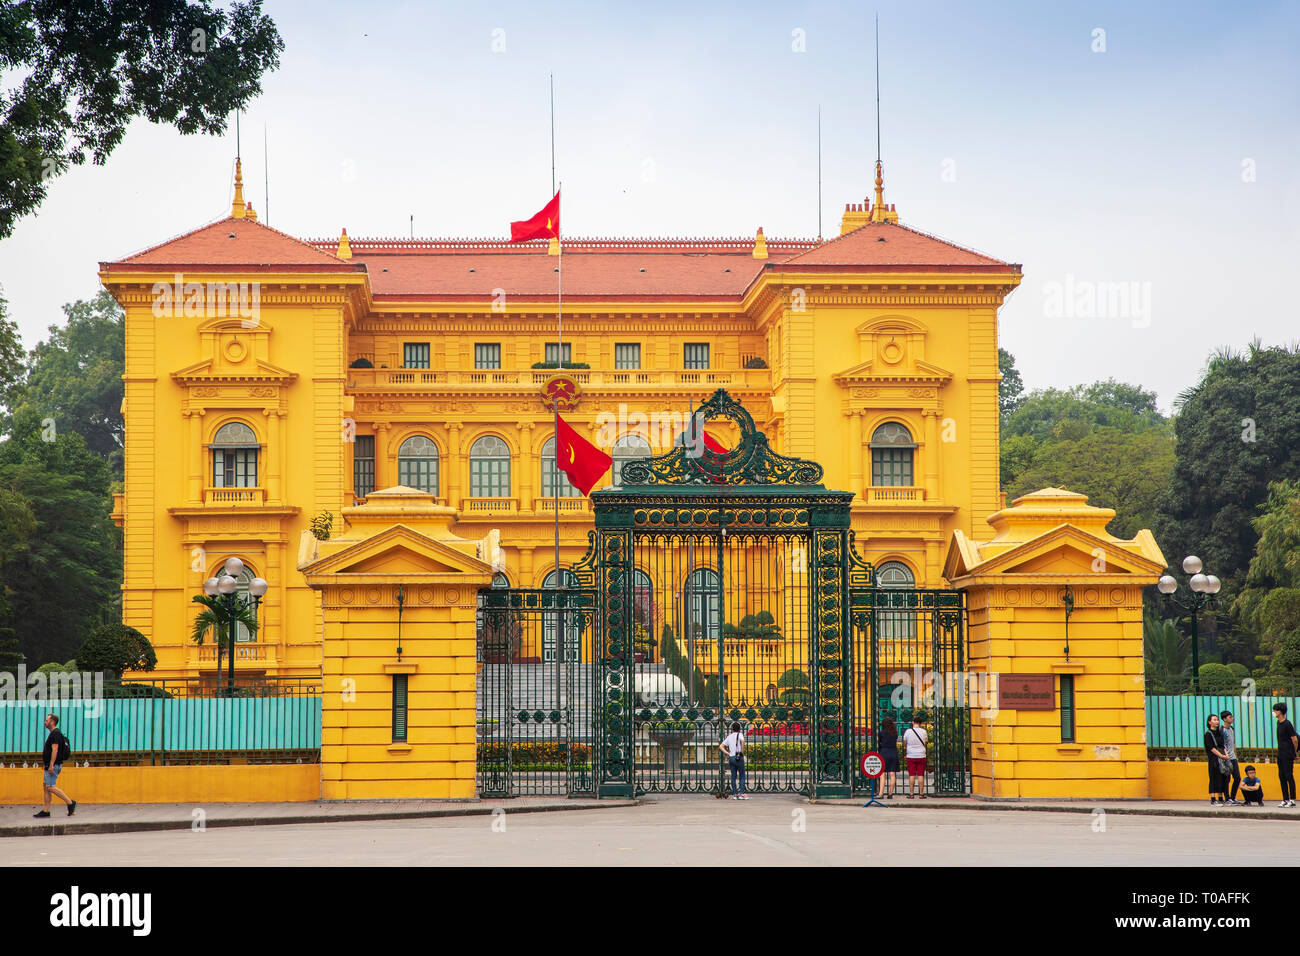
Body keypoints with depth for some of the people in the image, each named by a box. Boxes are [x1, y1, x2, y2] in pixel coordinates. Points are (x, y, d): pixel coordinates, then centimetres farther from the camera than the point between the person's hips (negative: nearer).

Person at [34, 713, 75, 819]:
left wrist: (51, 765, -26)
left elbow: (55, 750, -23)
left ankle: (70, 803, -10)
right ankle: (46, 811, 11)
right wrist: (45, 763, 25)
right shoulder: (54, 733, 17)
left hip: (53, 766, -11)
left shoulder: (55, 734, -16)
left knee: (50, 787, -13)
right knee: (46, 787, 9)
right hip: (50, 765, 11)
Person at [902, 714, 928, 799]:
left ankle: (911, 793, 2)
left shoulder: (908, 731, -6)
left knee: (911, 775, 2)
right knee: (920, 775, 2)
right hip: (921, 756, 0)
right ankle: (921, 794, 2)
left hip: (911, 756, 0)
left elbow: (904, 744, 5)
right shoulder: (923, 731, -4)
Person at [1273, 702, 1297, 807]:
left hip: (1288, 756, -9)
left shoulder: (1287, 724, -14)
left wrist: (1293, 753, -3)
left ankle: (1292, 800, -6)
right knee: (1282, 777, 9)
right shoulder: (1279, 723, 13)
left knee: (1289, 776, -8)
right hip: (1280, 755, 9)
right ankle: (1285, 799, 14)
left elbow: (1295, 740, -13)